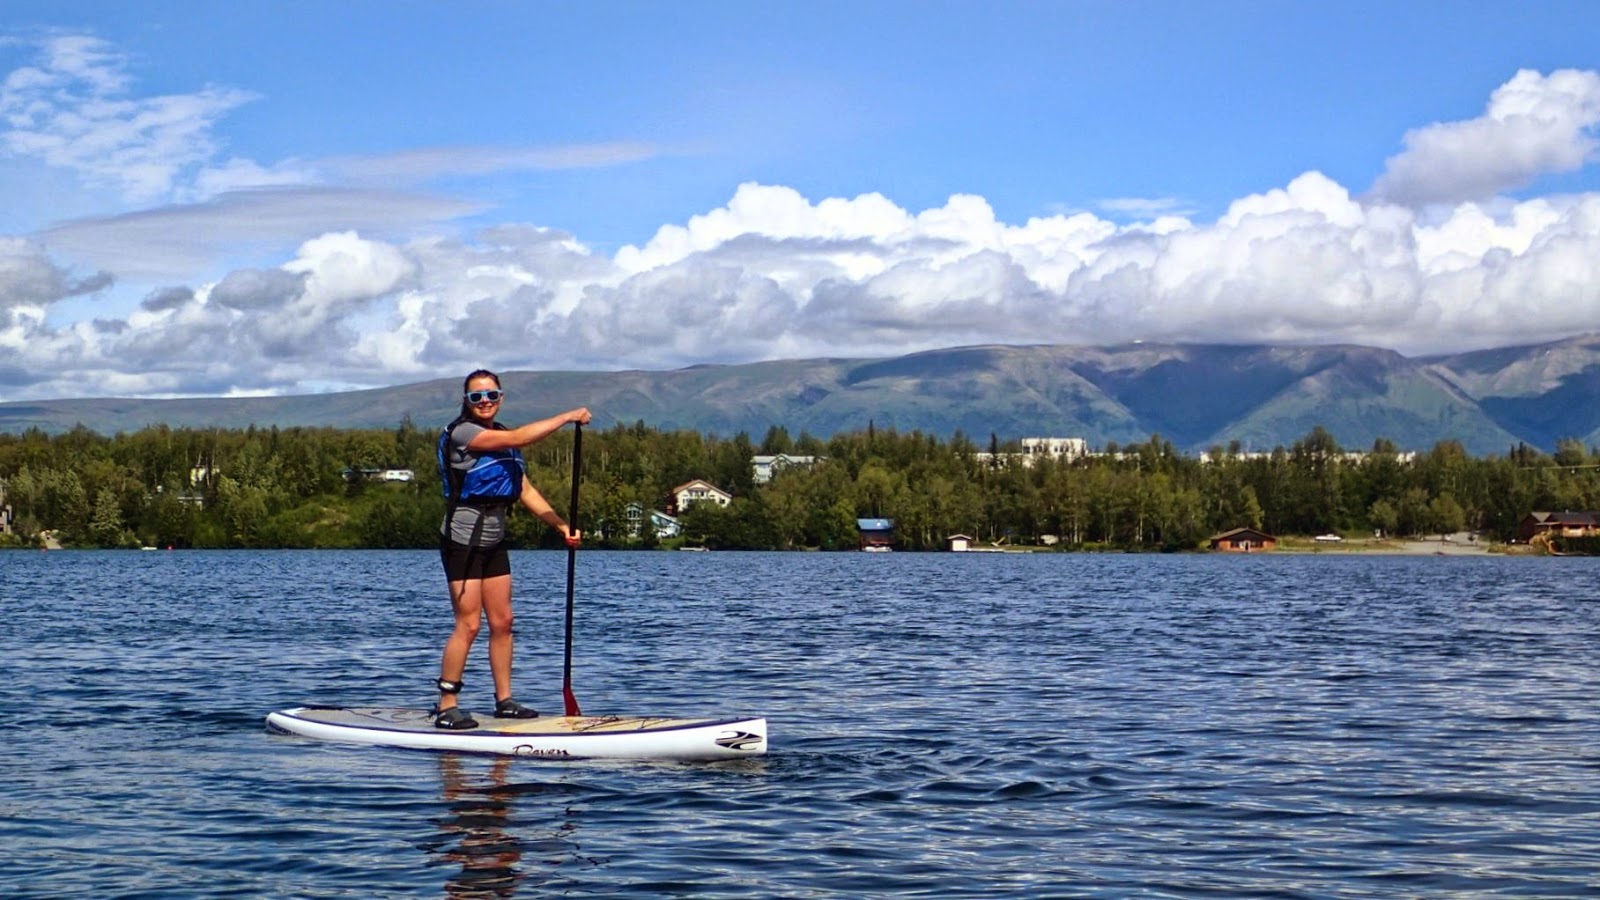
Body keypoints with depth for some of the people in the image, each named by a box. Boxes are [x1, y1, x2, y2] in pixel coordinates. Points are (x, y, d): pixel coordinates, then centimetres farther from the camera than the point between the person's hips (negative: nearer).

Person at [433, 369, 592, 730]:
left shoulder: (502, 437, 13)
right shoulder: (461, 433, -14)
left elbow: (526, 491, 12)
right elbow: (517, 438, -25)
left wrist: (562, 525, 2)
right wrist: (569, 416, -20)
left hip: (494, 541, 8)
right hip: (463, 540, -8)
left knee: (502, 622, 9)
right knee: (469, 625, -10)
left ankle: (504, 700, 16)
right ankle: (446, 707, -4)